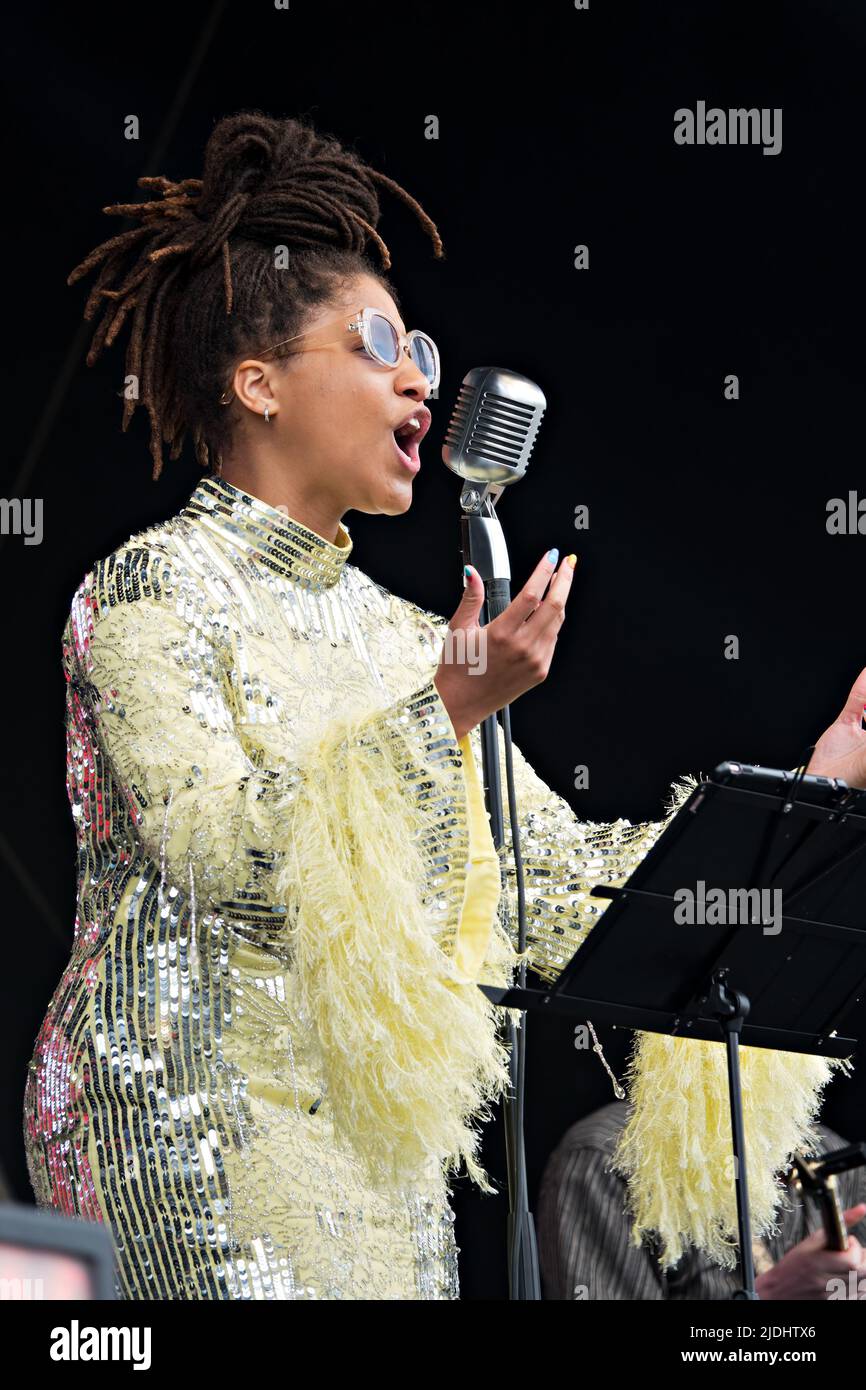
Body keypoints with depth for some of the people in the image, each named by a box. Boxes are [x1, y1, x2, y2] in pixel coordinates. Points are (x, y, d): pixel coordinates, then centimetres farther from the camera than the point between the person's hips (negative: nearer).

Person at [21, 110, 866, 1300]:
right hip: (203, 1143, -6)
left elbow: (559, 892, 14)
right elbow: (220, 852, -17)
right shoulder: (154, 587, -3)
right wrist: (446, 714, -20)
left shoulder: (404, 635, 15)